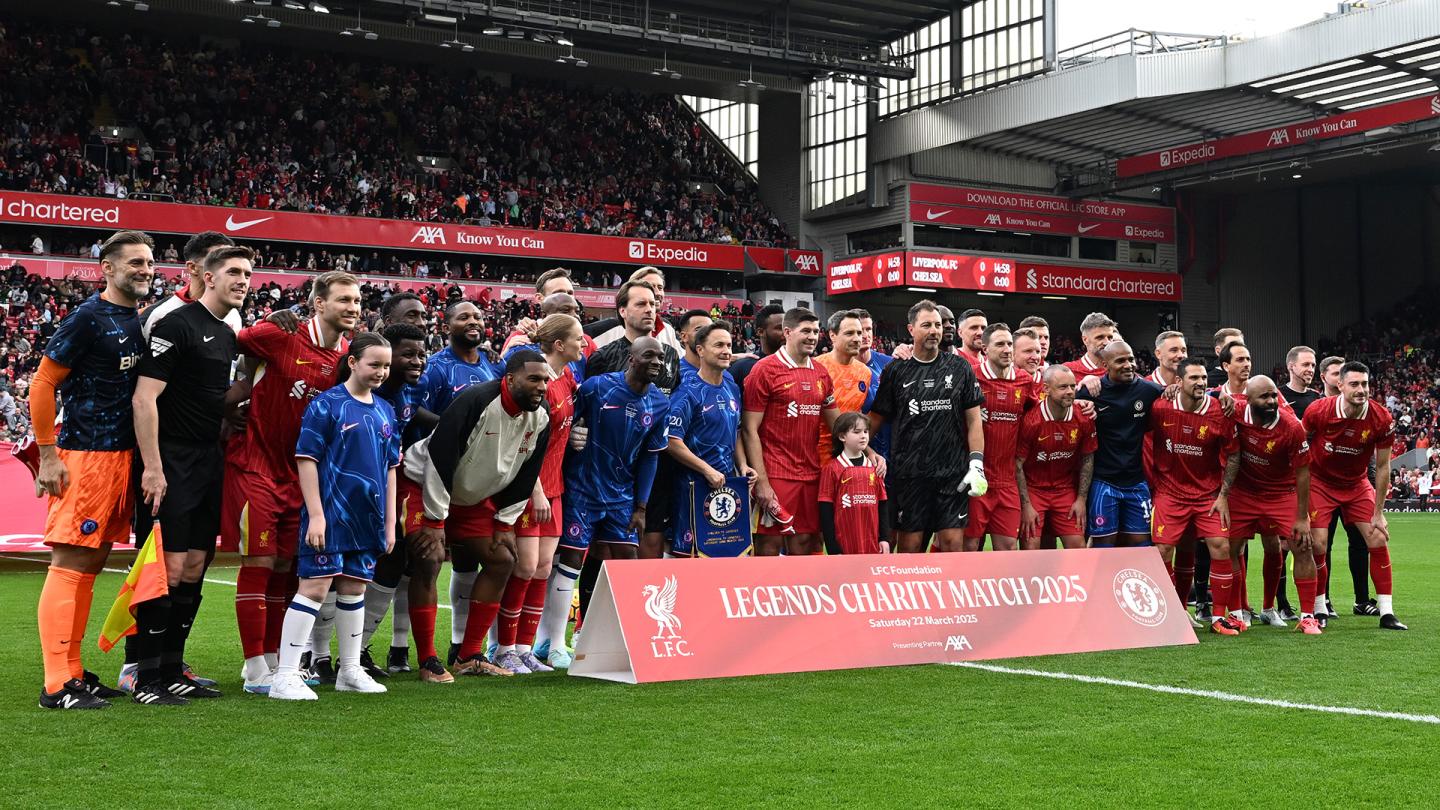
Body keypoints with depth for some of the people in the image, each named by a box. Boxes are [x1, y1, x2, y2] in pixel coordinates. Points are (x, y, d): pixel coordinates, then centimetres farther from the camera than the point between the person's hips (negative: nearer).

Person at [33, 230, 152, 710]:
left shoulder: (141, 321, 14)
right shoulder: (88, 318, -10)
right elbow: (42, 385, -10)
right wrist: (49, 455, -12)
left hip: (122, 455, 8)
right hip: (85, 456, -8)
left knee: (90, 565, 11)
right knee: (70, 564, -7)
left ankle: (73, 672, 18)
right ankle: (56, 686, -5)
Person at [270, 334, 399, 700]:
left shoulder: (385, 411, 11)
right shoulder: (326, 404, -8)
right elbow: (306, 459, -10)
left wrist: (390, 521, 14)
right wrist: (316, 514, -15)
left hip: (367, 518, 6)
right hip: (330, 515, -6)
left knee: (354, 589, 13)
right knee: (314, 587, -8)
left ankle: (350, 670, 23)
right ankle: (285, 677, -5)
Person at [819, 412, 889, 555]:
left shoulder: (875, 468, 10)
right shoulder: (831, 468, -4)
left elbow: (883, 505, 14)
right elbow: (825, 511, -5)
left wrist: (885, 538, 6)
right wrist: (832, 548, -9)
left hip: (873, 545, 4)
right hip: (844, 544, -4)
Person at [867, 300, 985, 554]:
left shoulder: (959, 368, 8)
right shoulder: (895, 371, 6)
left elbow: (973, 419, 7)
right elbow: (876, 419, 9)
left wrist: (976, 465, -2)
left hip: (953, 475, 1)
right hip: (908, 473, 0)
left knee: (953, 545, 0)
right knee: (909, 547, 2)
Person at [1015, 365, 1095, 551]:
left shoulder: (1084, 420, -7)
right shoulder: (1030, 421, -18)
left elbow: (1087, 459, 6)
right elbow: (1018, 465, -11)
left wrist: (1081, 499, 2)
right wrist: (1026, 505, -12)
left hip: (1066, 490, 3)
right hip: (1033, 490, -3)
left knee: (1078, 547, -1)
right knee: (1031, 550, -9)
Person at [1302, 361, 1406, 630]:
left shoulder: (1382, 419, -18)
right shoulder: (1319, 410, -22)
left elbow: (1382, 467, -8)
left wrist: (1378, 513, -8)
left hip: (1357, 484, 2)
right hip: (1319, 483, -2)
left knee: (1379, 540, -6)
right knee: (1317, 544, -10)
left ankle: (1387, 612, 3)